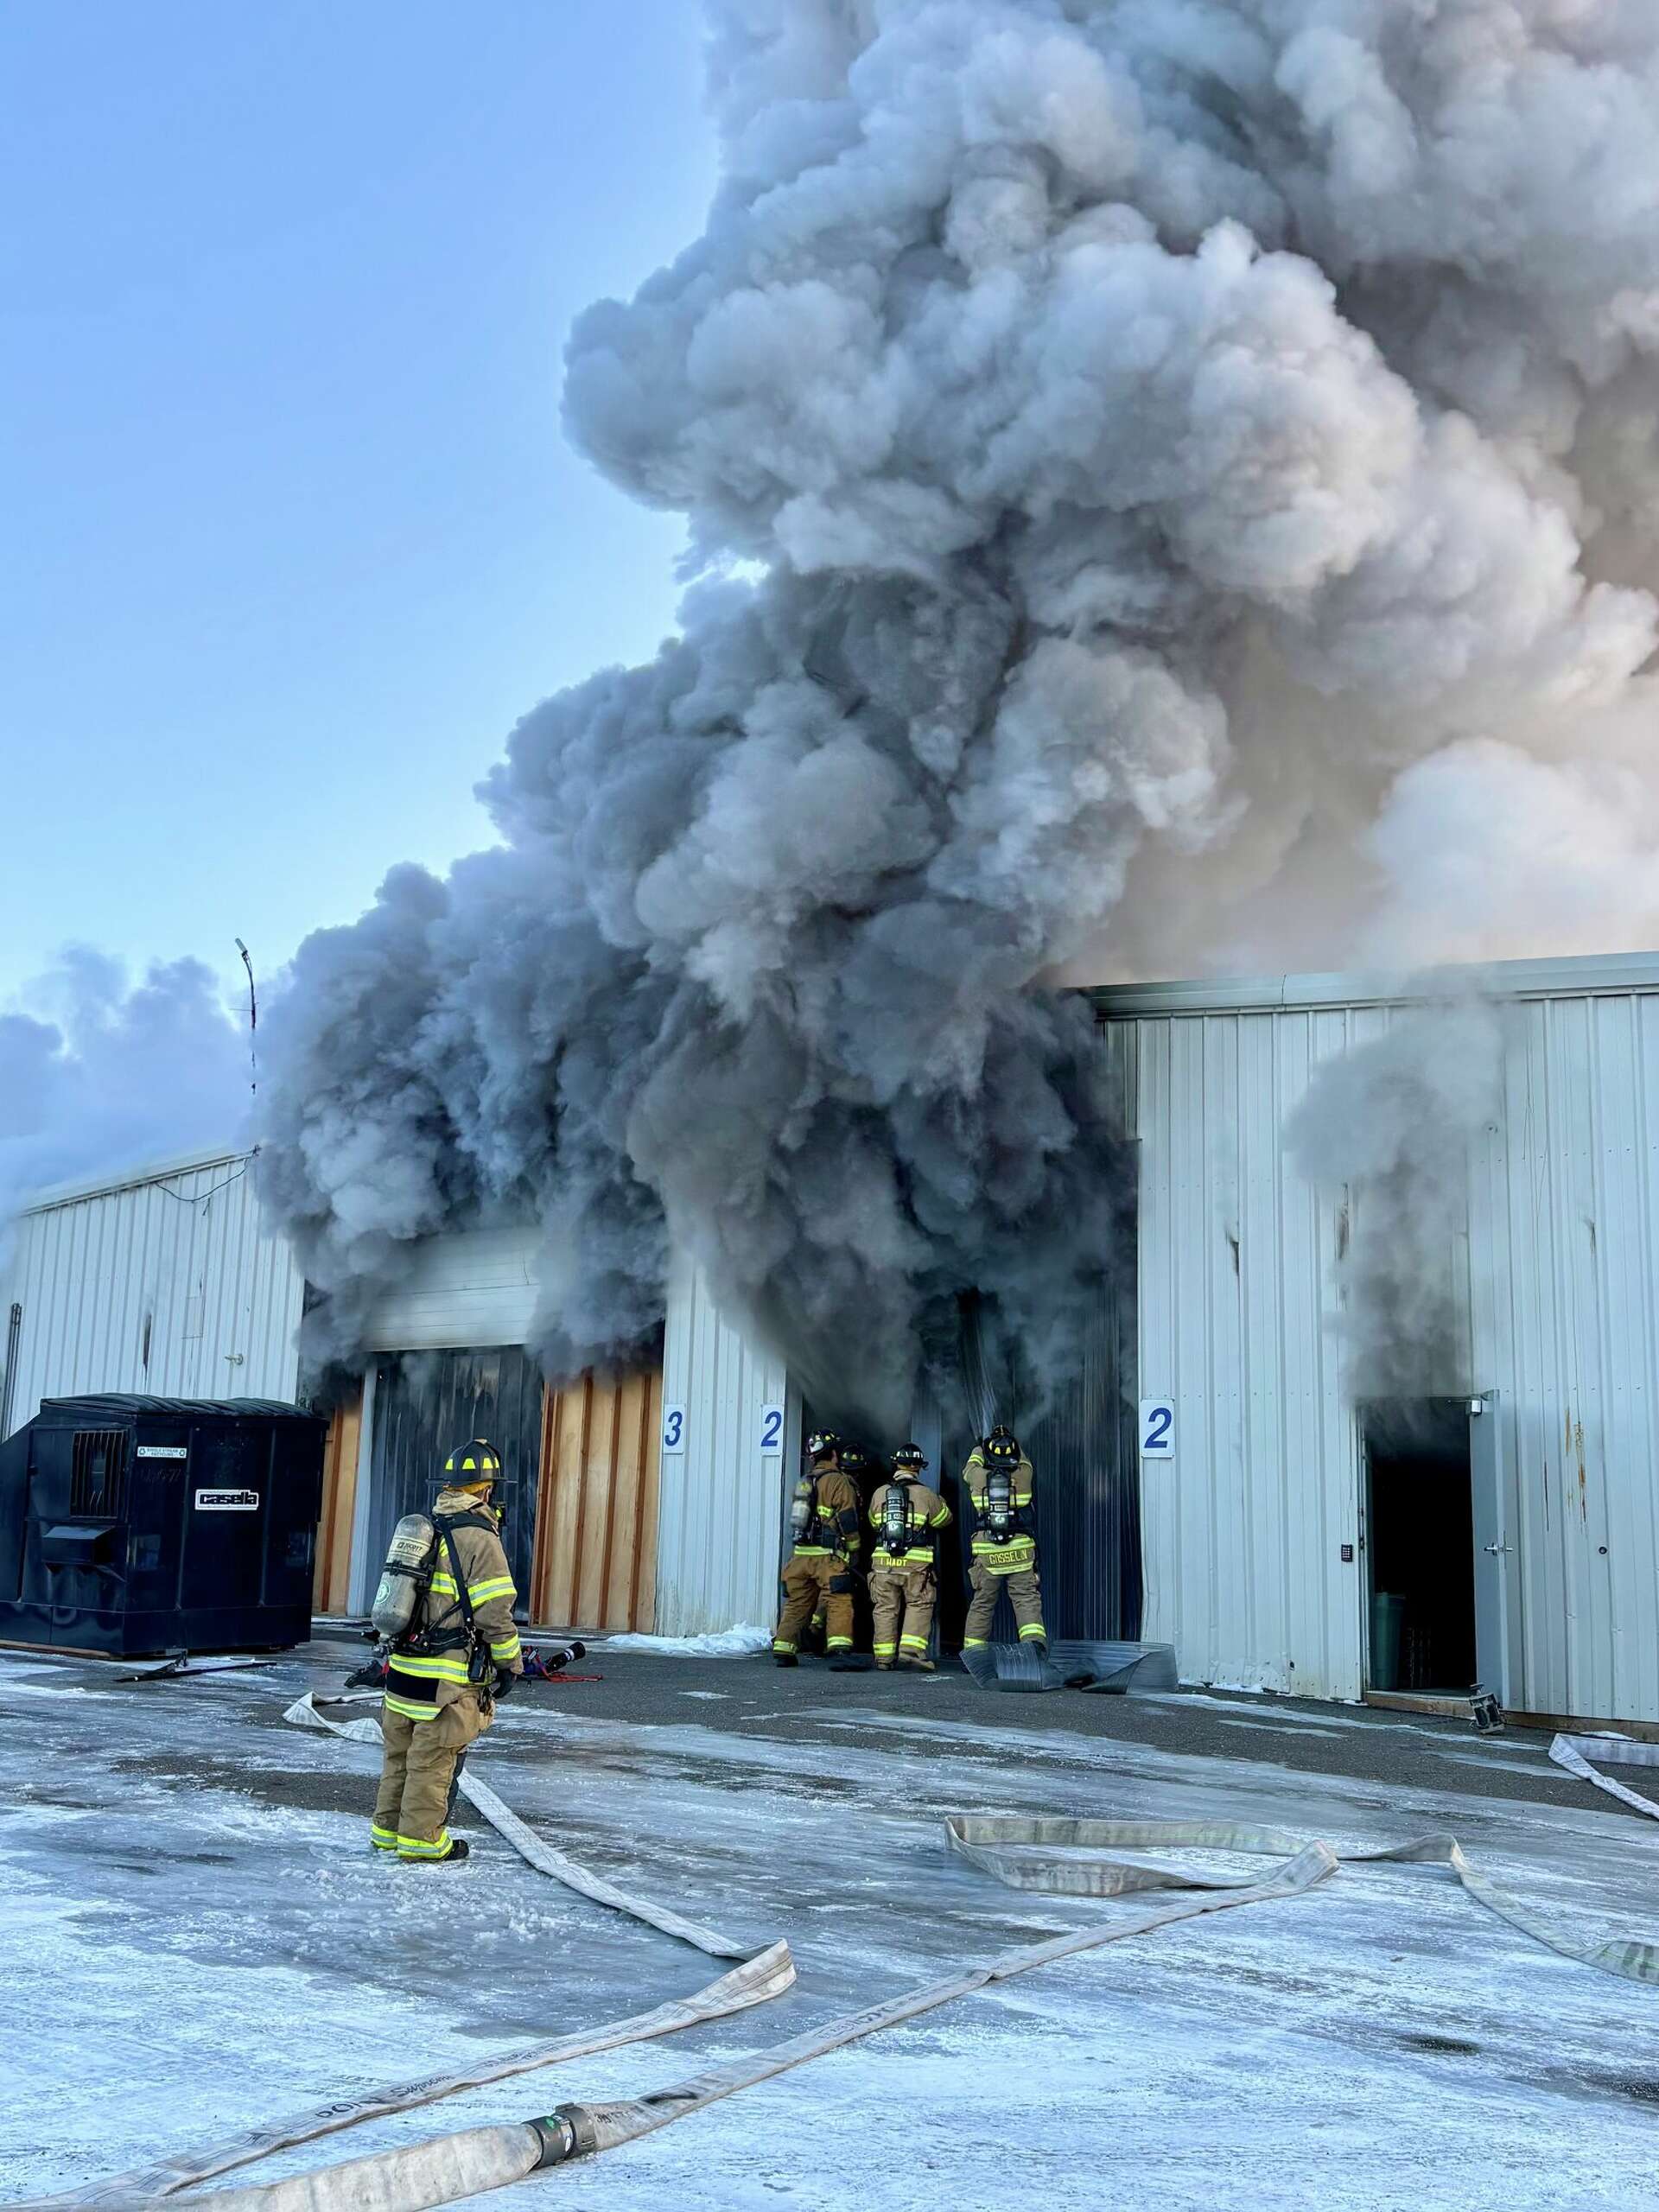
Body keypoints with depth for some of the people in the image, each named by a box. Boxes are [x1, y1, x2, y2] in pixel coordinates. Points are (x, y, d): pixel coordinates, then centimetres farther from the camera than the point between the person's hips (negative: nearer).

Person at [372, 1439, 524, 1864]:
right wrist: (511, 1663, -4)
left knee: (400, 1752, 17)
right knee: (434, 1759, 1)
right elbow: (494, 1611, -15)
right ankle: (421, 1841, 9)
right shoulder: (478, 1537, -14)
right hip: (448, 1677, -8)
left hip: (403, 1665, 8)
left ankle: (389, 1829, 27)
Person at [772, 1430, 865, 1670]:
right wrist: (854, 1551, -1)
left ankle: (783, 1651, 15)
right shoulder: (839, 1482, -7)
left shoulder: (803, 1482, 15)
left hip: (801, 1553, 7)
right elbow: (848, 1521, -9)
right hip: (828, 1555, -7)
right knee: (839, 1603, -10)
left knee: (796, 1604, 14)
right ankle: (839, 1651, -23)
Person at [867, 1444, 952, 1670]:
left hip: (884, 1561, 3)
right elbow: (944, 1520, 9)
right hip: (916, 1563, -3)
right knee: (919, 1605, 6)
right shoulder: (926, 1495, -4)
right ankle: (911, 1649, -9)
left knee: (885, 1608, 9)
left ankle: (884, 1657, 9)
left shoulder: (880, 1493, 5)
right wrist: (941, 1502, 30)